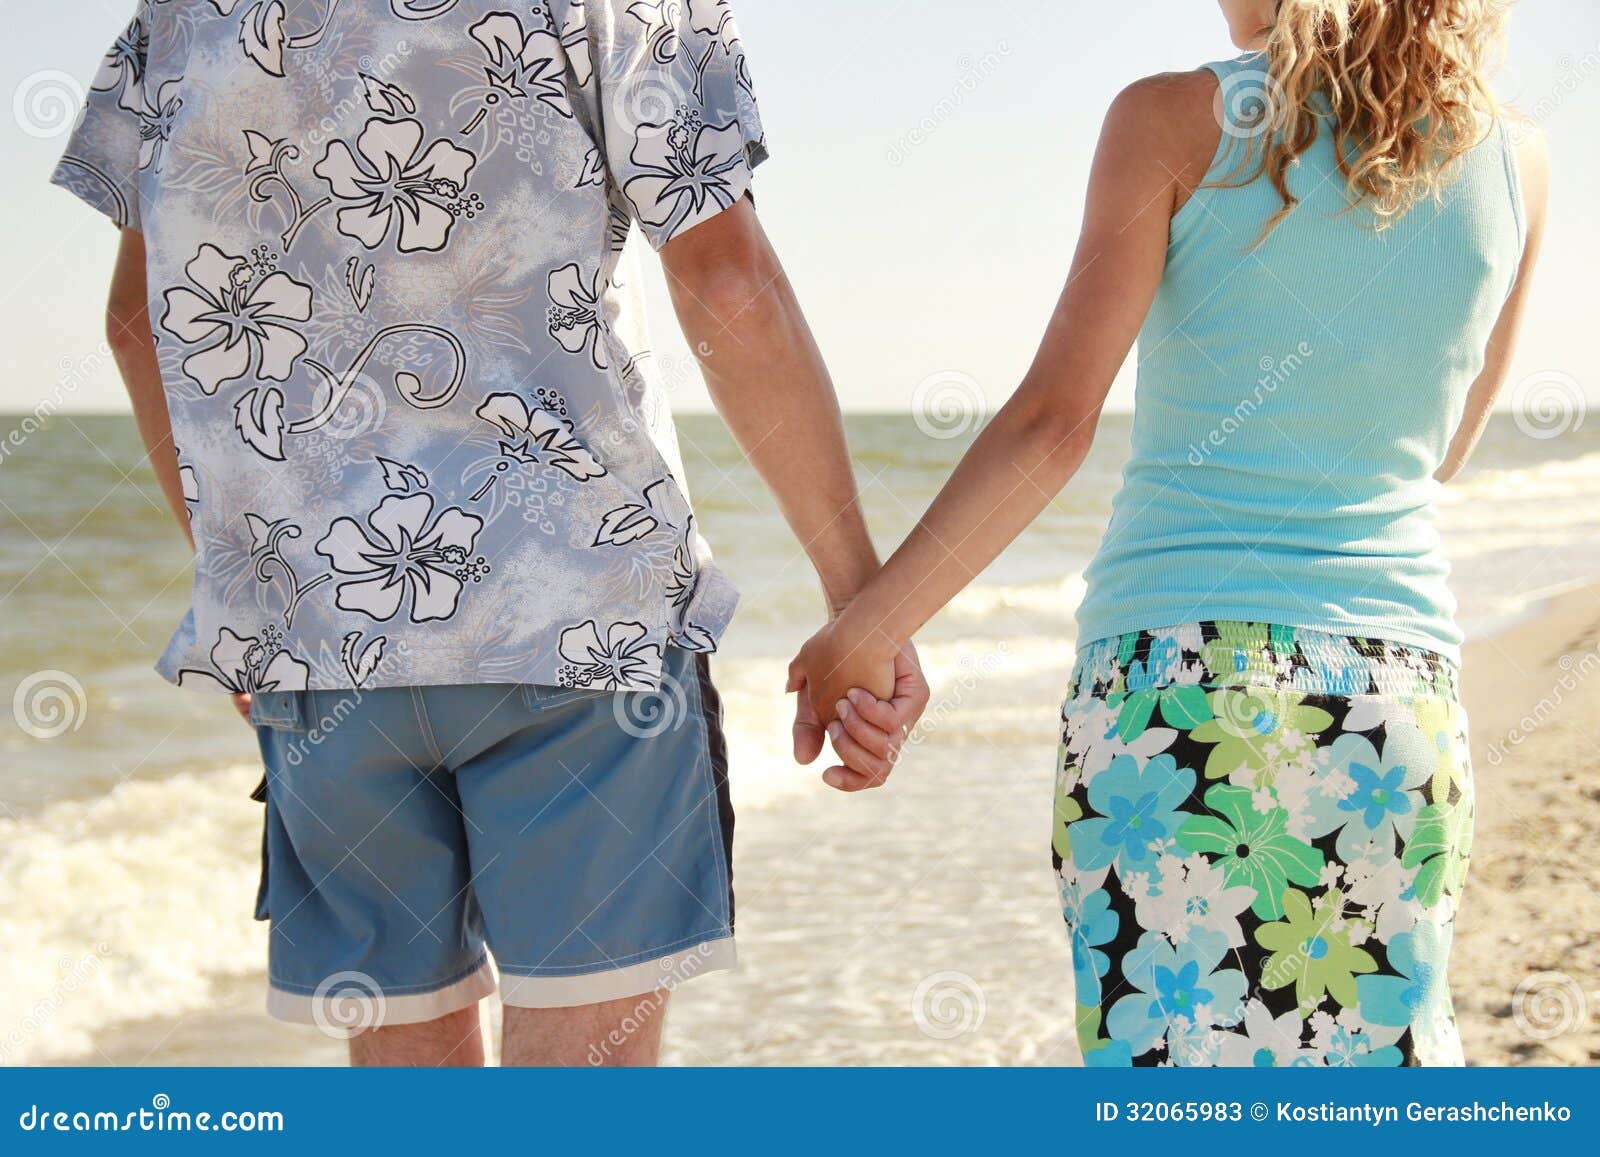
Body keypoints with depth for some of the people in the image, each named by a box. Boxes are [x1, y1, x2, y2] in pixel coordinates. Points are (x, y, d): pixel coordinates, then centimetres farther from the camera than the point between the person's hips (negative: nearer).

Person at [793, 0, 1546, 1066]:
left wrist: (865, 631, 1)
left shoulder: (1179, 120, -1)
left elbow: (1053, 424, -6)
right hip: (1405, 688, 4)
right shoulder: (1515, 160, 10)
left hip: (1181, 678, -4)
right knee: (1381, 1043, 15)